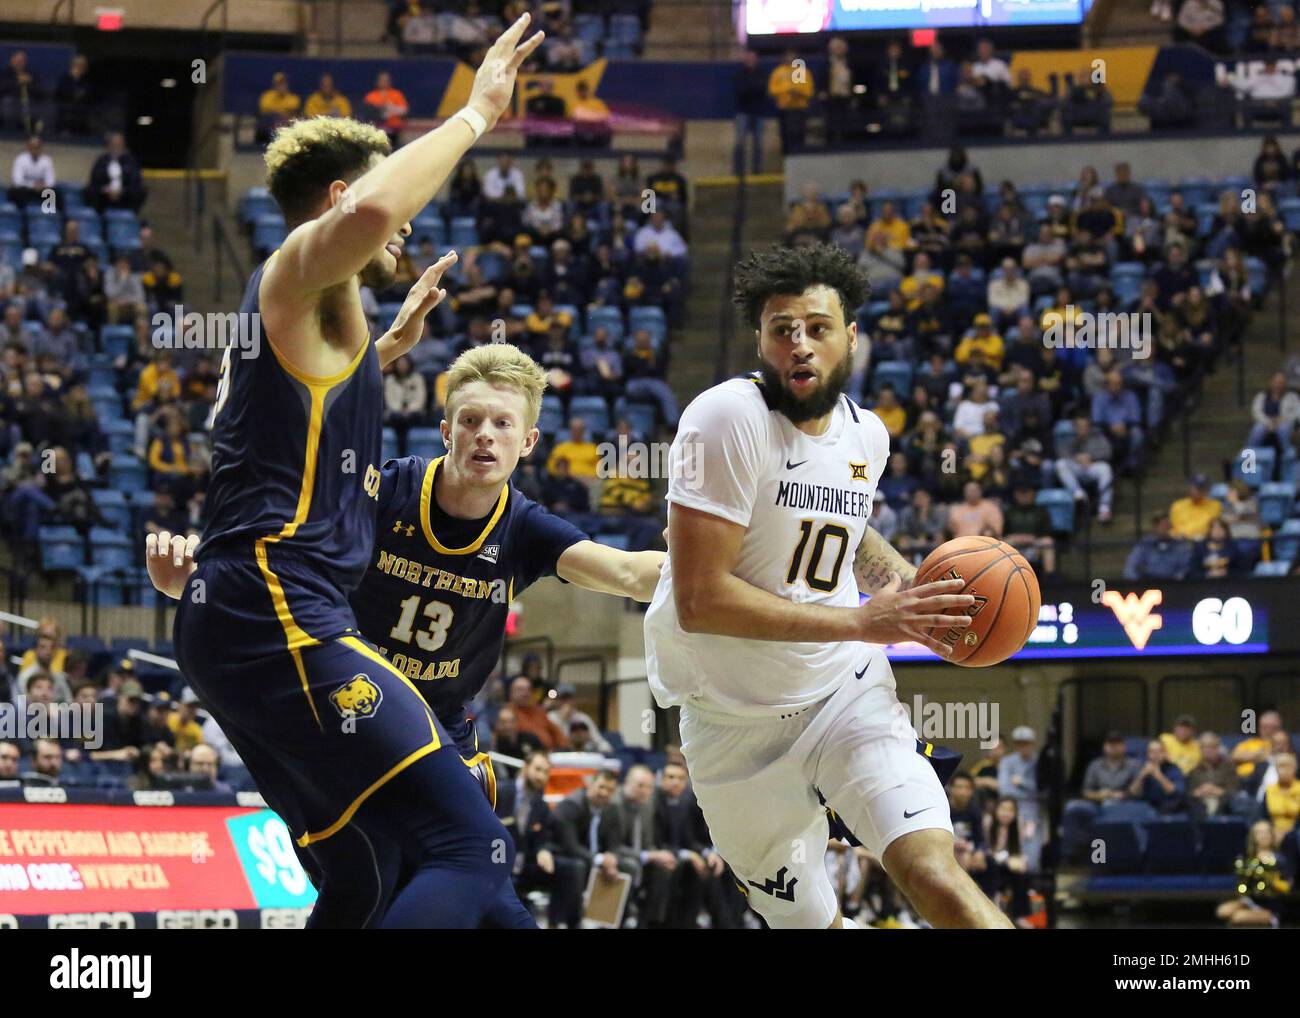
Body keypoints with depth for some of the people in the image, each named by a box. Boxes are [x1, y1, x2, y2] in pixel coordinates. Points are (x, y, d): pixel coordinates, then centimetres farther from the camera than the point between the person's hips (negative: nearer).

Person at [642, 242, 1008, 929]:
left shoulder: (866, 434, 2)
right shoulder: (729, 418, -19)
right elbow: (700, 600, -26)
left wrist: (913, 587, 5)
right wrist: (862, 622, -26)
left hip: (846, 691, 3)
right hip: (736, 718, -3)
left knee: (936, 879, -20)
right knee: (810, 922, 6)